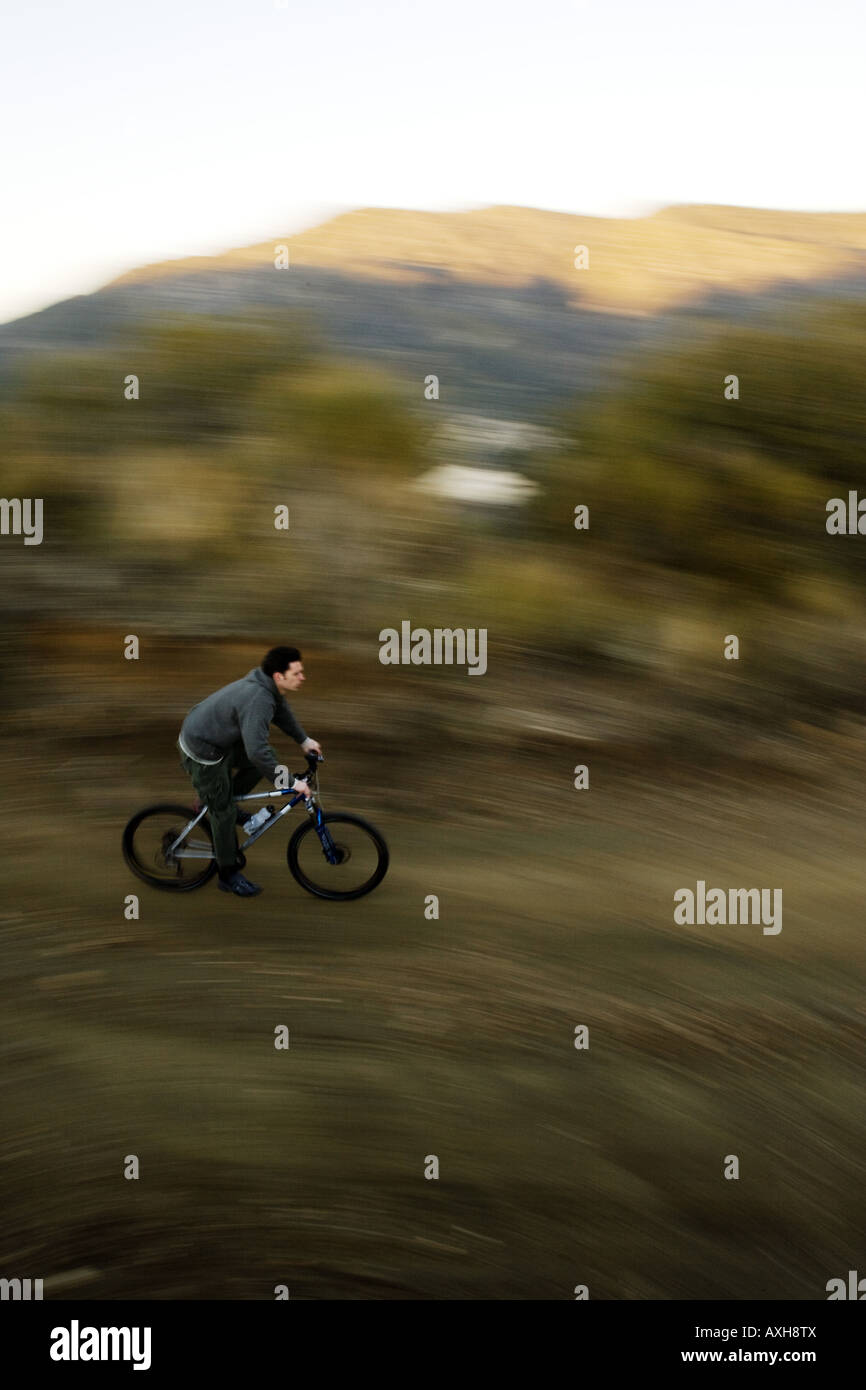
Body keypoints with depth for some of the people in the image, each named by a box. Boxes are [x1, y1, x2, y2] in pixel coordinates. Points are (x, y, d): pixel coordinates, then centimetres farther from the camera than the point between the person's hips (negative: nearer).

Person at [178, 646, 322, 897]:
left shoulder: (268, 686, -5)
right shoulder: (257, 699, -34)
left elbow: (281, 711, 18)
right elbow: (257, 750, -40)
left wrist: (304, 740, 21)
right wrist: (291, 782, -33)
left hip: (220, 738, 9)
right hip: (202, 751, -9)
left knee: (263, 764, 13)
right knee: (223, 813, 2)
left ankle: (217, 802, 26)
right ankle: (229, 876, 18)